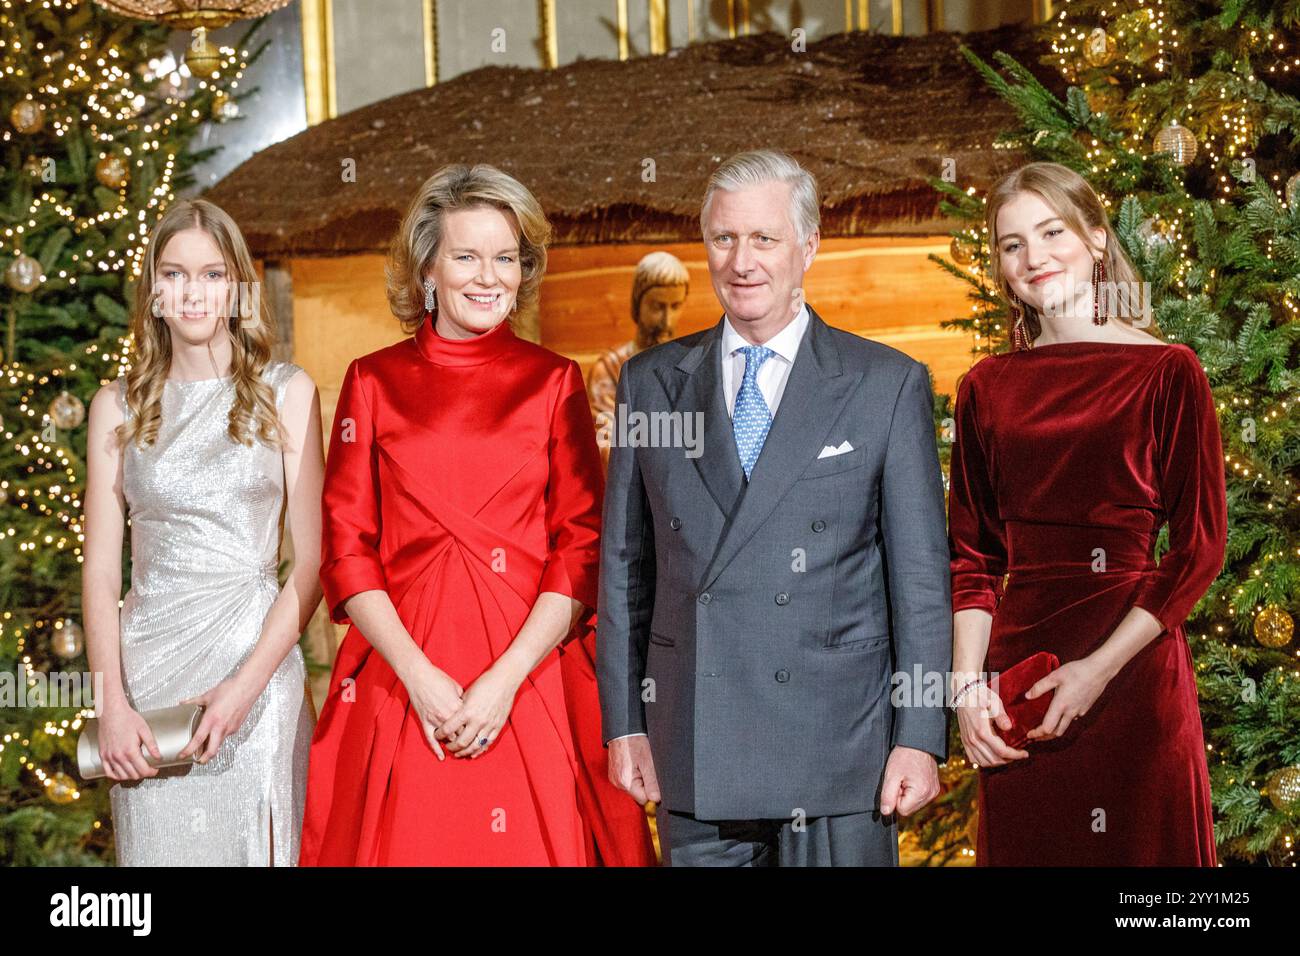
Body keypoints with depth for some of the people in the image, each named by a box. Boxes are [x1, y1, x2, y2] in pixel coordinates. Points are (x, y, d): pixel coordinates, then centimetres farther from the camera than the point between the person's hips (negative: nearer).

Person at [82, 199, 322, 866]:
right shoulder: (118, 406, 8)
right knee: (157, 847, 5)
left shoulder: (286, 393, 3)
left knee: (253, 846, 2)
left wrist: (246, 685, -12)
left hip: (256, 656, -1)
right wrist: (111, 704, -8)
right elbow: (100, 566, 4)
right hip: (148, 666, 1)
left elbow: (312, 559, -1)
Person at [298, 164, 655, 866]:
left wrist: (506, 678, -11)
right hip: (400, 683, 0)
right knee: (405, 843, 4)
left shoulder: (554, 382, 5)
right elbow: (346, 550, 3)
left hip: (529, 678, 0)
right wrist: (420, 675, -9)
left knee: (530, 844, 2)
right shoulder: (373, 382, 6)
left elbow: (581, 547, 0)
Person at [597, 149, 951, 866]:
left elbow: (920, 573, -1)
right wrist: (624, 723, 6)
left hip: (837, 745, -2)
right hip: (694, 753, 2)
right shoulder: (650, 383, 8)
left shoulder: (887, 384, 1)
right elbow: (624, 564, 10)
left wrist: (920, 737, -5)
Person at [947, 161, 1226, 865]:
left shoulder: (1167, 372, -2)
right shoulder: (986, 387, 9)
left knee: (1142, 845, 6)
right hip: (1016, 670, 3)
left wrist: (1100, 669, -13)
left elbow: (1199, 548, -5)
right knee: (1023, 847, 11)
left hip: (1134, 669, -3)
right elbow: (972, 555, 10)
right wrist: (968, 687, -2)